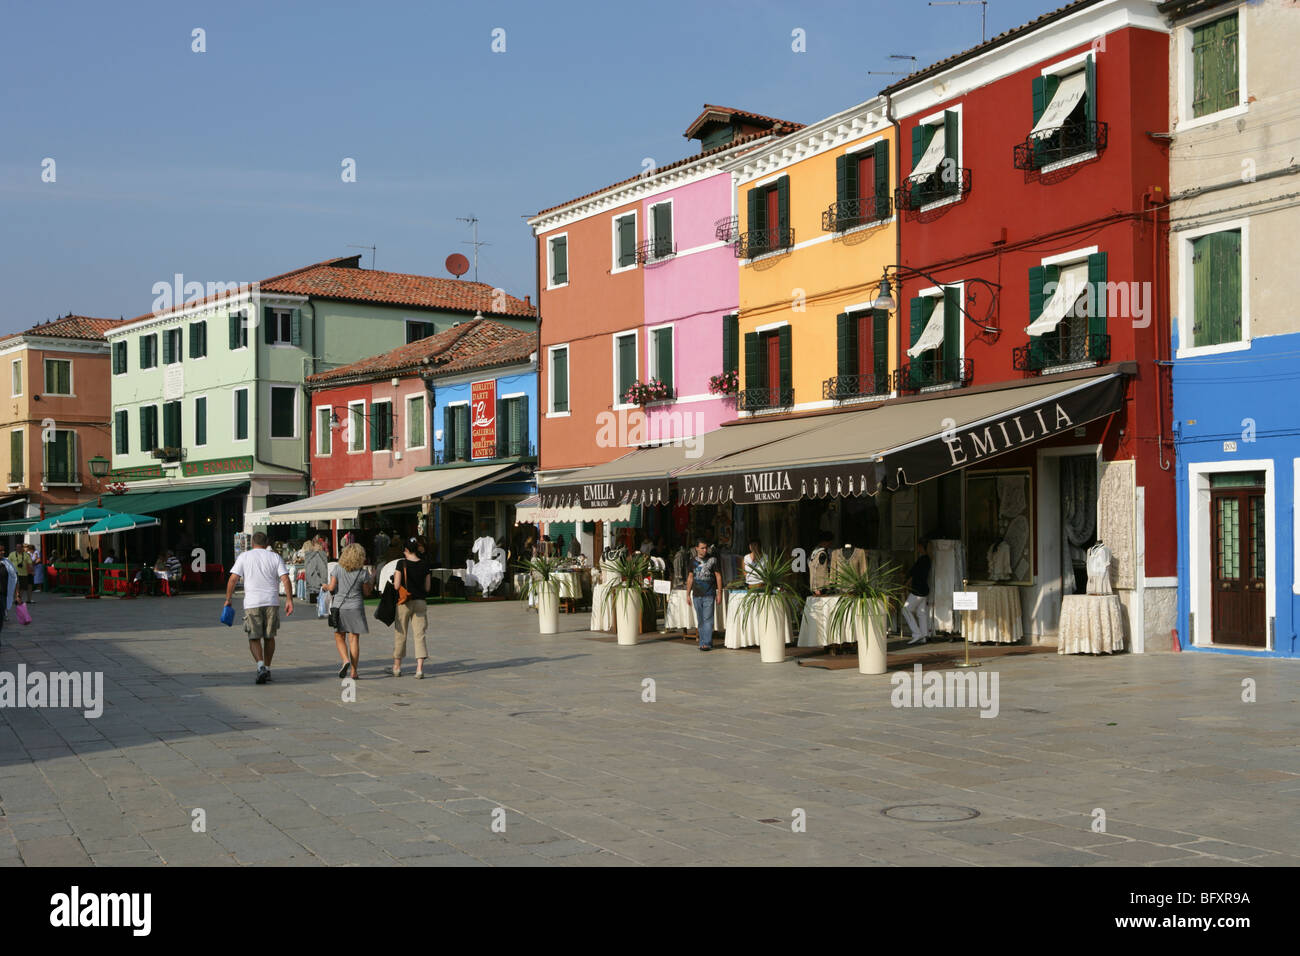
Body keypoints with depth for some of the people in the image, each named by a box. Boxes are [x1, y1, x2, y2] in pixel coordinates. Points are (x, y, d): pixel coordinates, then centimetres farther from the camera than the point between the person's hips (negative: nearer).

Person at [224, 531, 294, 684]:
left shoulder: (244, 557, 4)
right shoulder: (275, 557, 8)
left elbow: (233, 579, -2)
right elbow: (285, 579, -3)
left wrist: (228, 599, 6)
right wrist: (289, 600, -3)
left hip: (252, 603, -2)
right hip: (272, 602, 2)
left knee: (254, 638, 3)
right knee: (269, 637, 14)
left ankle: (261, 665, -19)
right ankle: (267, 669, 19)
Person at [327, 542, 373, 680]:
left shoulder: (338, 569, -5)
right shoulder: (363, 573, -5)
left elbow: (332, 587, -9)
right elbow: (366, 593, 1)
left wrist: (326, 587, 13)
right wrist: (371, 584, 19)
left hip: (339, 607, 0)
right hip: (355, 608, 0)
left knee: (339, 638, 12)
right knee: (354, 639, 4)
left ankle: (346, 660, -12)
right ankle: (354, 672, 4)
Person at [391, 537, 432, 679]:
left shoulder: (401, 564, -8)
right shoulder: (424, 566, 1)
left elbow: (396, 586, -11)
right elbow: (427, 587, 5)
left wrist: (394, 578, 9)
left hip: (404, 603, -2)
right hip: (420, 602, 2)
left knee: (400, 634, 11)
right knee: (420, 635, 1)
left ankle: (397, 667, 23)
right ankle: (419, 668, -9)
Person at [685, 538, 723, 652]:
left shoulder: (712, 560, 0)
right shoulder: (693, 560, 10)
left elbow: (718, 576, 2)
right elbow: (690, 577, 16)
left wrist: (719, 593, -2)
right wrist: (688, 594, 13)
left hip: (709, 595, -4)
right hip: (696, 595, 4)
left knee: (708, 619, -9)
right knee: (700, 621, 7)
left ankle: (707, 643, -9)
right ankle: (702, 642, 13)